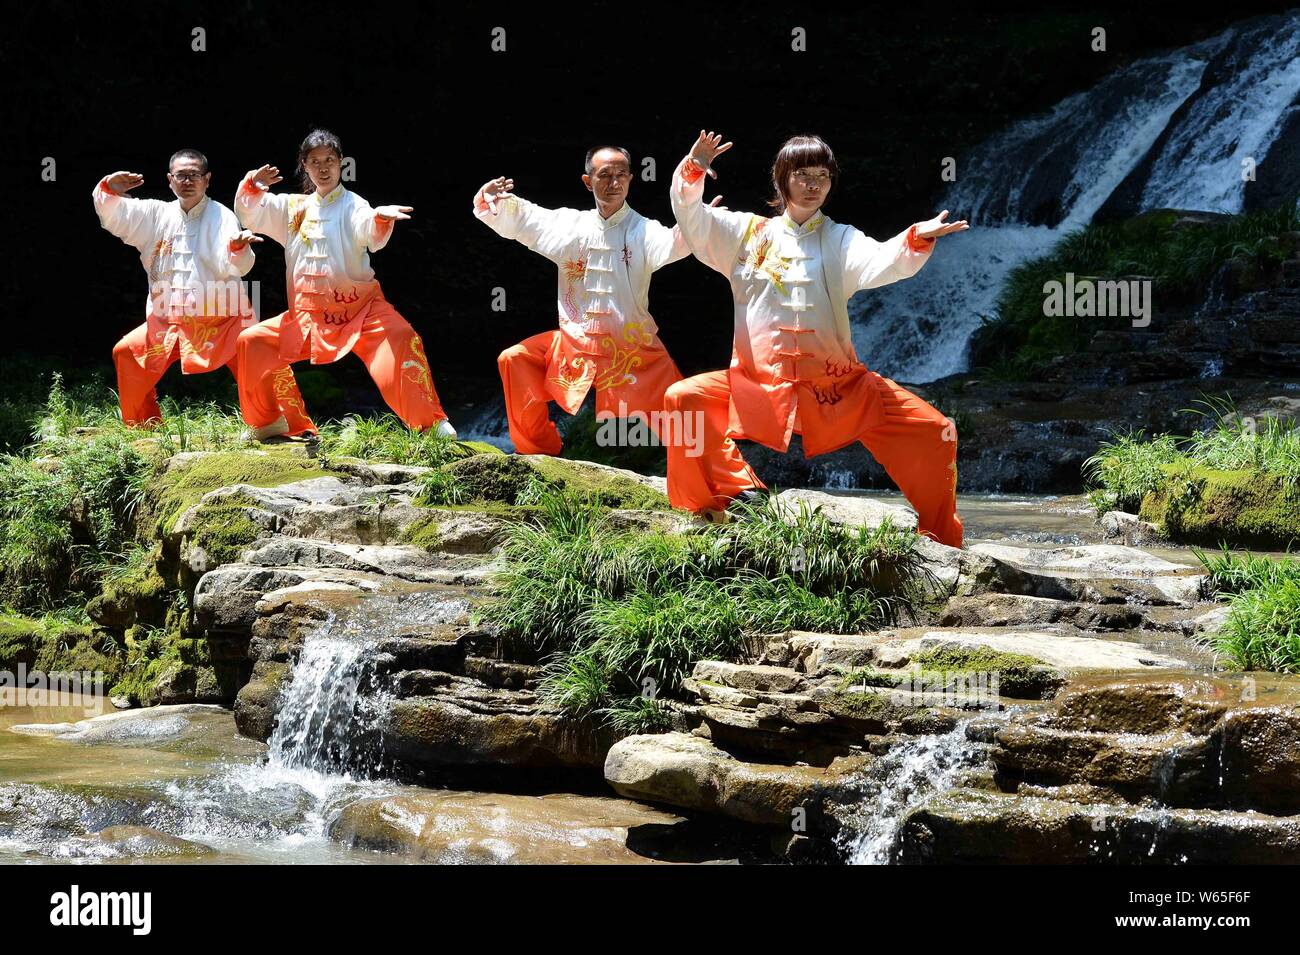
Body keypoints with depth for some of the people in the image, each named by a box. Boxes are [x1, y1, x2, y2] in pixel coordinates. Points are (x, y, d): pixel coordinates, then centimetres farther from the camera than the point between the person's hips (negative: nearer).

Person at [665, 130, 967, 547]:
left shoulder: (841, 240, 7)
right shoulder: (748, 233, 11)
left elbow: (881, 262, -13)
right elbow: (693, 220, -1)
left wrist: (917, 240, -34)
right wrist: (693, 172, -19)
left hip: (836, 384, 0)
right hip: (757, 381, 0)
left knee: (935, 432, -12)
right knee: (682, 399, -22)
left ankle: (940, 541, 4)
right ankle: (737, 490, -9)